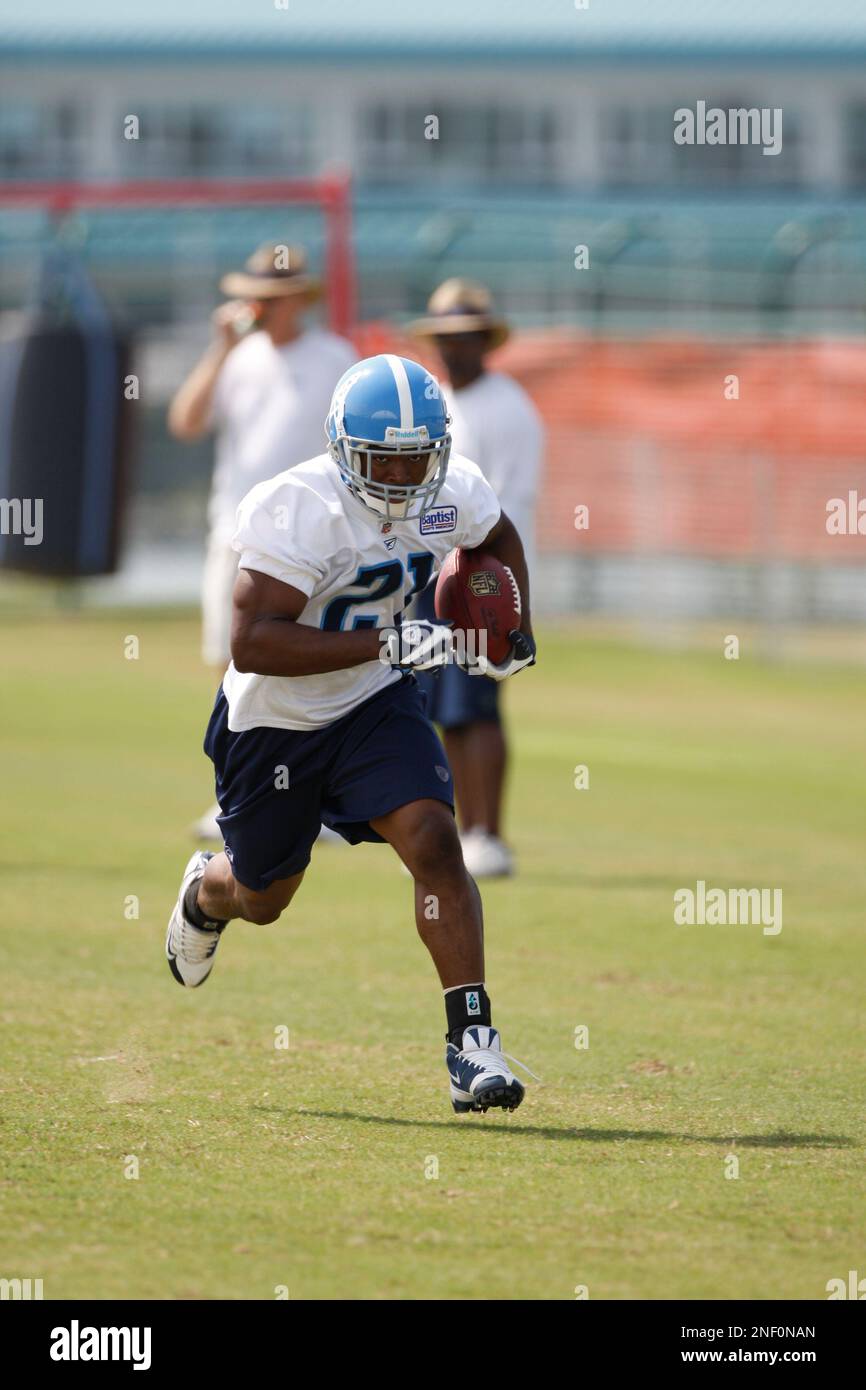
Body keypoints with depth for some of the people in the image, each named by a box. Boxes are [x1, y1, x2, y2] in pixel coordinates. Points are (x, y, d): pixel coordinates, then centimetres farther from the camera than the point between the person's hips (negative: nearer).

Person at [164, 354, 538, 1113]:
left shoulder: (454, 495, -12)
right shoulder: (300, 511, -31)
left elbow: (499, 538, 15)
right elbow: (251, 641, -36)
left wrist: (516, 631, 1)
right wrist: (384, 643, -40)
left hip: (376, 706, 3)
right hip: (275, 719, -3)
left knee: (435, 843, -20)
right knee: (263, 899, 16)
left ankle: (473, 1041, -18)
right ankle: (205, 894, 55)